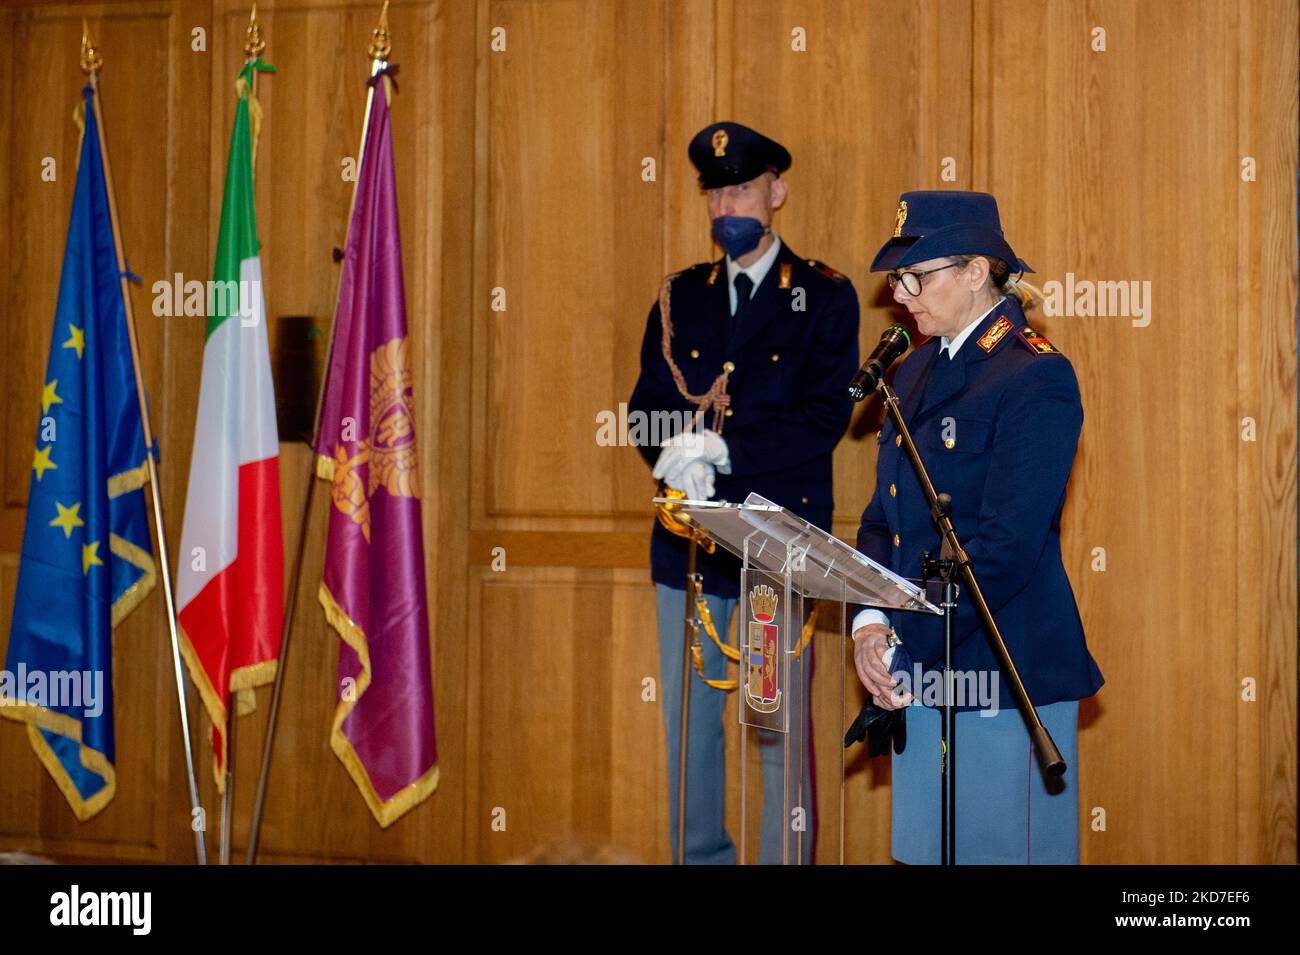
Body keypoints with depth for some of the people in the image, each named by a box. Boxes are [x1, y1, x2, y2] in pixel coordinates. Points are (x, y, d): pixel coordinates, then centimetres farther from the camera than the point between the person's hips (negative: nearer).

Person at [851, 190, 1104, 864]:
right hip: (920, 678, 8)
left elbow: (1006, 545, -19)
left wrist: (909, 648, -18)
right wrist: (871, 621, -4)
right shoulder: (917, 371, 13)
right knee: (924, 846, 12)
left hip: (1005, 672, -8)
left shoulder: (1036, 377, -13)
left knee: (1001, 847, 0)